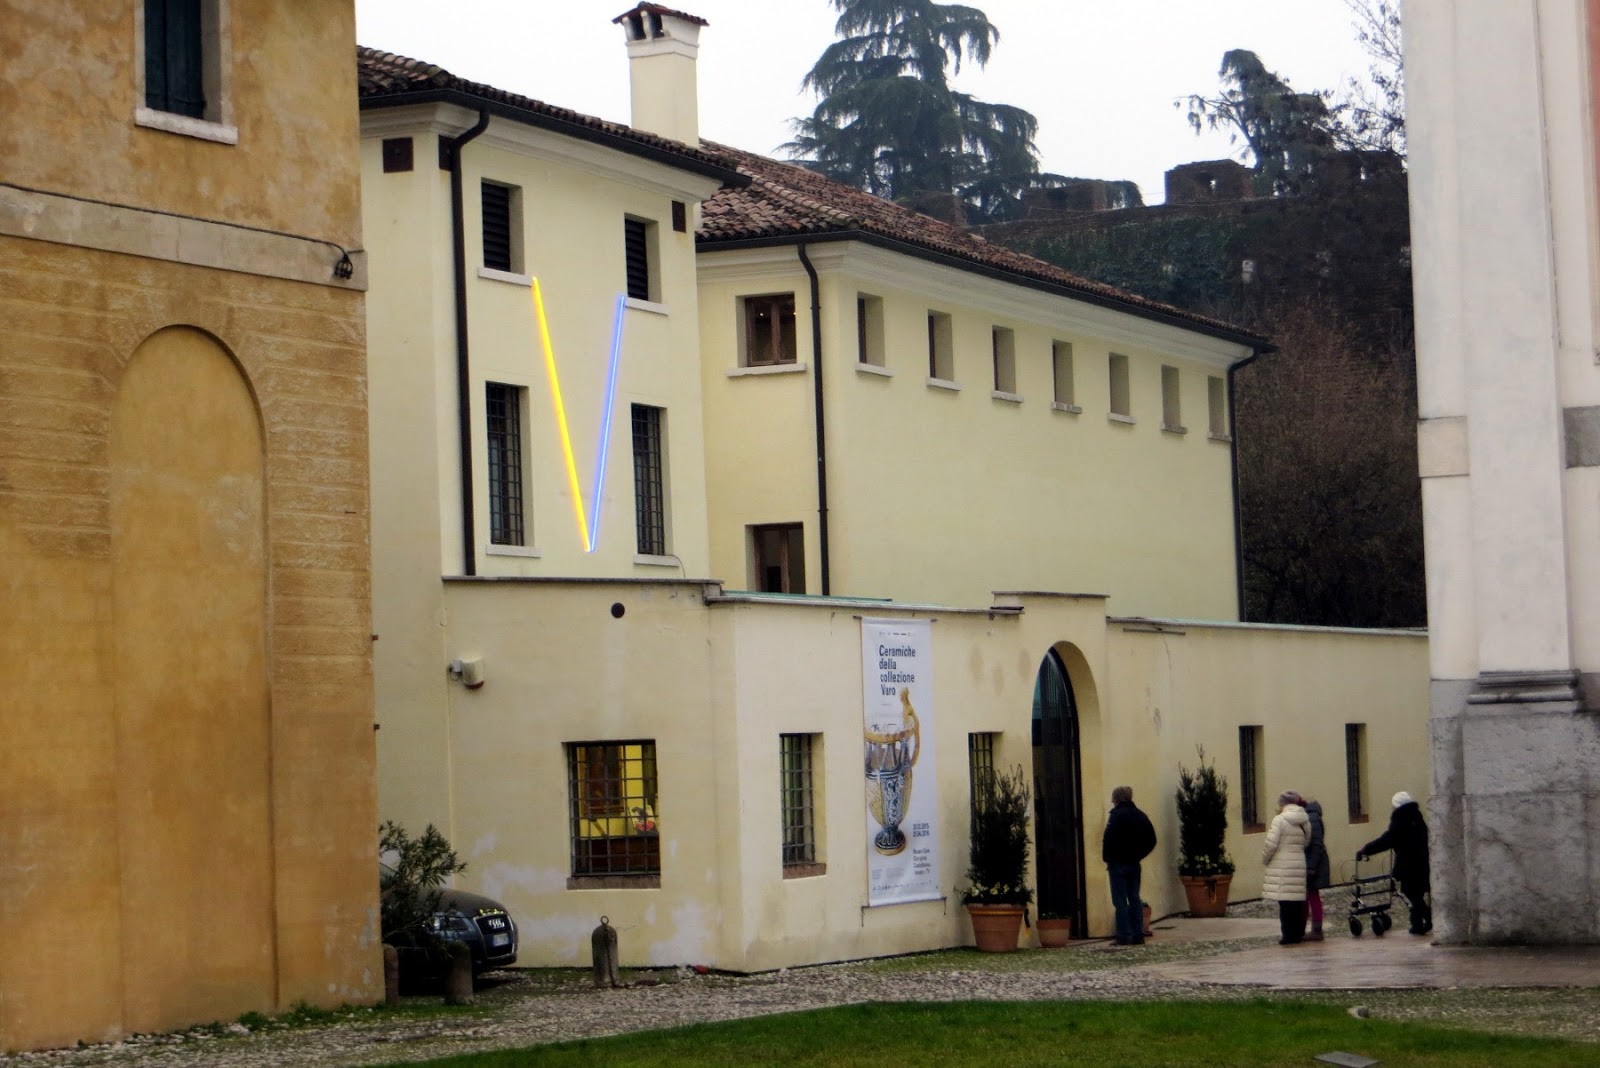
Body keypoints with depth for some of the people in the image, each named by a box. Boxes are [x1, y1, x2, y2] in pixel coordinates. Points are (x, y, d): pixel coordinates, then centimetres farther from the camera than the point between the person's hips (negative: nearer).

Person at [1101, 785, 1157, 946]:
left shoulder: (1116, 815, -12)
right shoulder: (1140, 815, 9)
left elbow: (1109, 840, -18)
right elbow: (1151, 841, 10)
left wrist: (1107, 859, -6)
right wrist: (1138, 855, 10)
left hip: (1118, 864, -6)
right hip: (1134, 864, 6)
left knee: (1120, 901, -4)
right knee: (1134, 899, 10)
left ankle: (1123, 937, -6)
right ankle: (1138, 935, 8)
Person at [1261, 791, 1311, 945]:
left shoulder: (1280, 820, -10)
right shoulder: (1304, 821, 8)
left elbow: (1271, 844, -13)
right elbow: (1306, 842, 10)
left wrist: (1265, 859, 2)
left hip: (1281, 868, -6)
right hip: (1299, 866, 6)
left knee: (1285, 903, -3)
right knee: (1297, 902, 11)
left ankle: (1289, 935, -4)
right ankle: (1298, 934, 14)